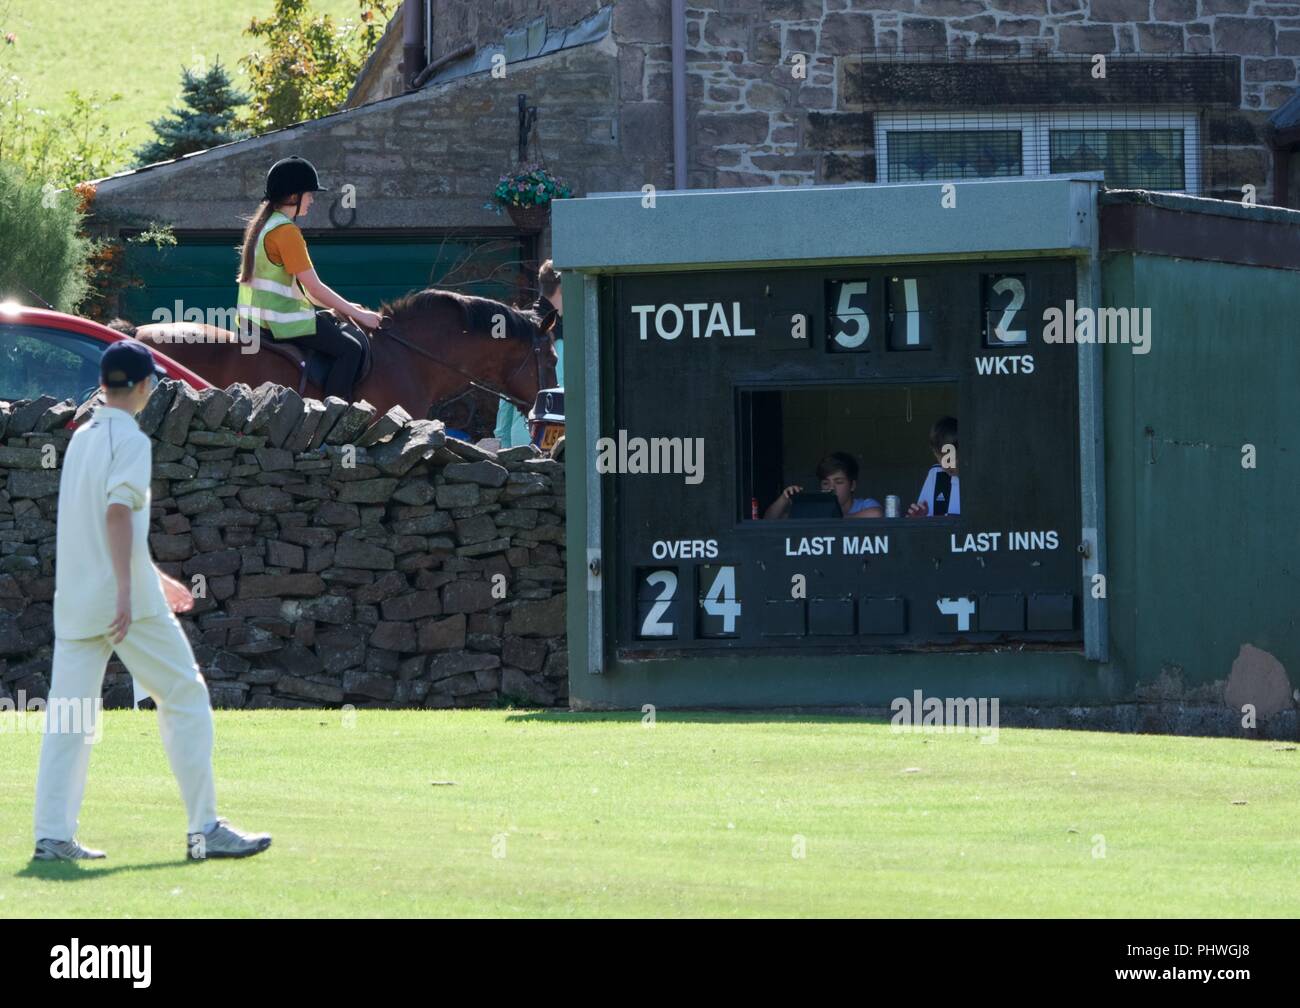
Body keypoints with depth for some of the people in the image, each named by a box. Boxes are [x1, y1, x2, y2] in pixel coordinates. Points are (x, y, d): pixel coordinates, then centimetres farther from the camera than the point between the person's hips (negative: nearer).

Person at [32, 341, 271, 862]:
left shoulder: (81, 439, 18)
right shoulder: (130, 439, -7)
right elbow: (119, 511, -21)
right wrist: (126, 588, -28)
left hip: (73, 598, 8)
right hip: (127, 601, -8)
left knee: (66, 716, 5)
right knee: (185, 697, 0)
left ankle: (52, 835, -2)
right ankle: (204, 829, -2)